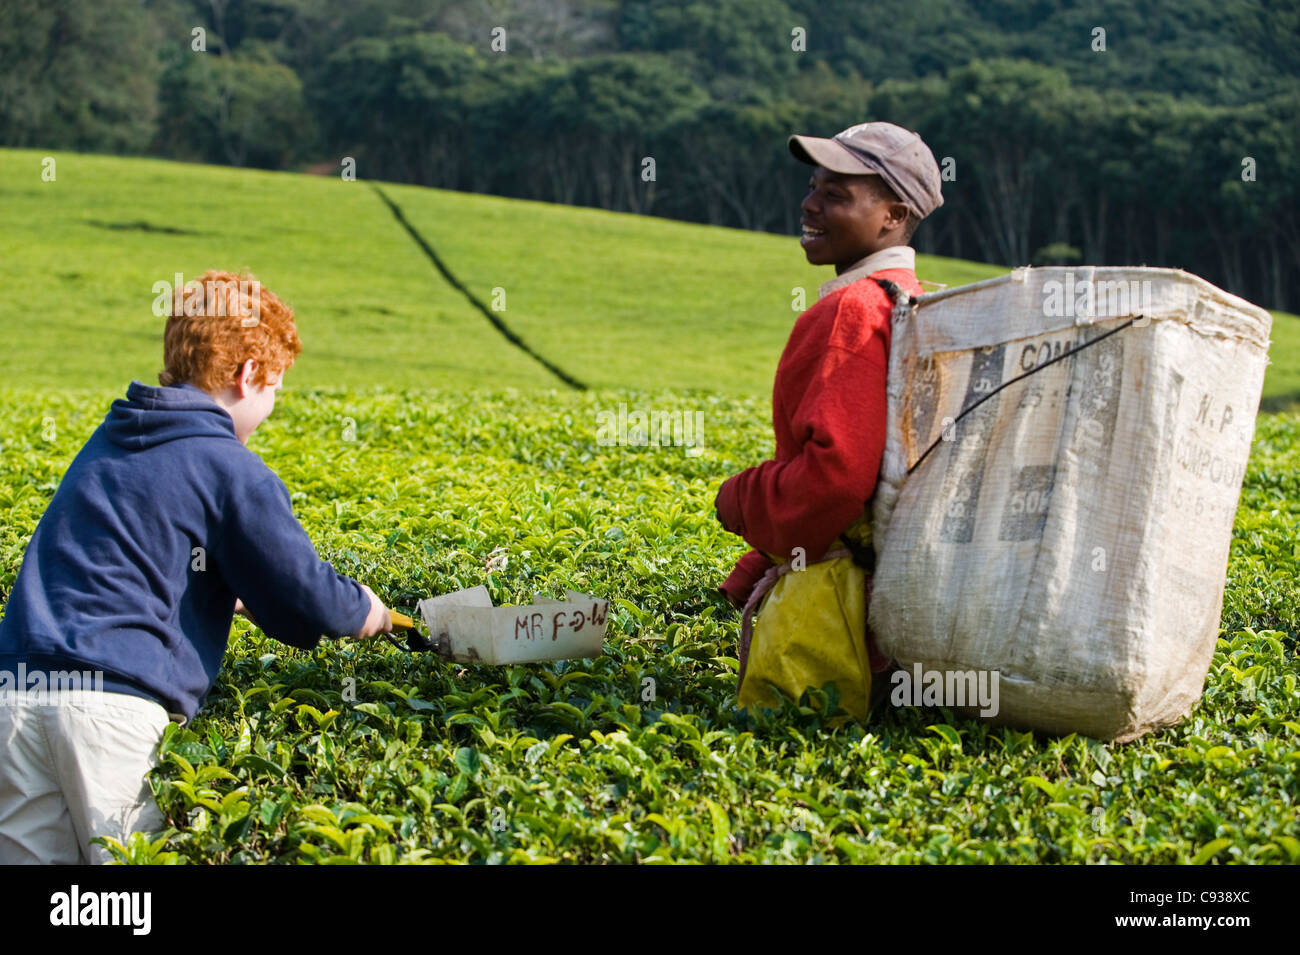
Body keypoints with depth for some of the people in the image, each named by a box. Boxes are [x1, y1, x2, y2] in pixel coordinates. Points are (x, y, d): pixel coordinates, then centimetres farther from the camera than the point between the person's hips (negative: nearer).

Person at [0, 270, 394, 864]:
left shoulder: (105, 444, 20)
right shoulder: (231, 470, -3)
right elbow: (305, 604, -2)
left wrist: (238, 599, 33)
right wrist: (369, 612, 19)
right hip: (114, 702, -6)